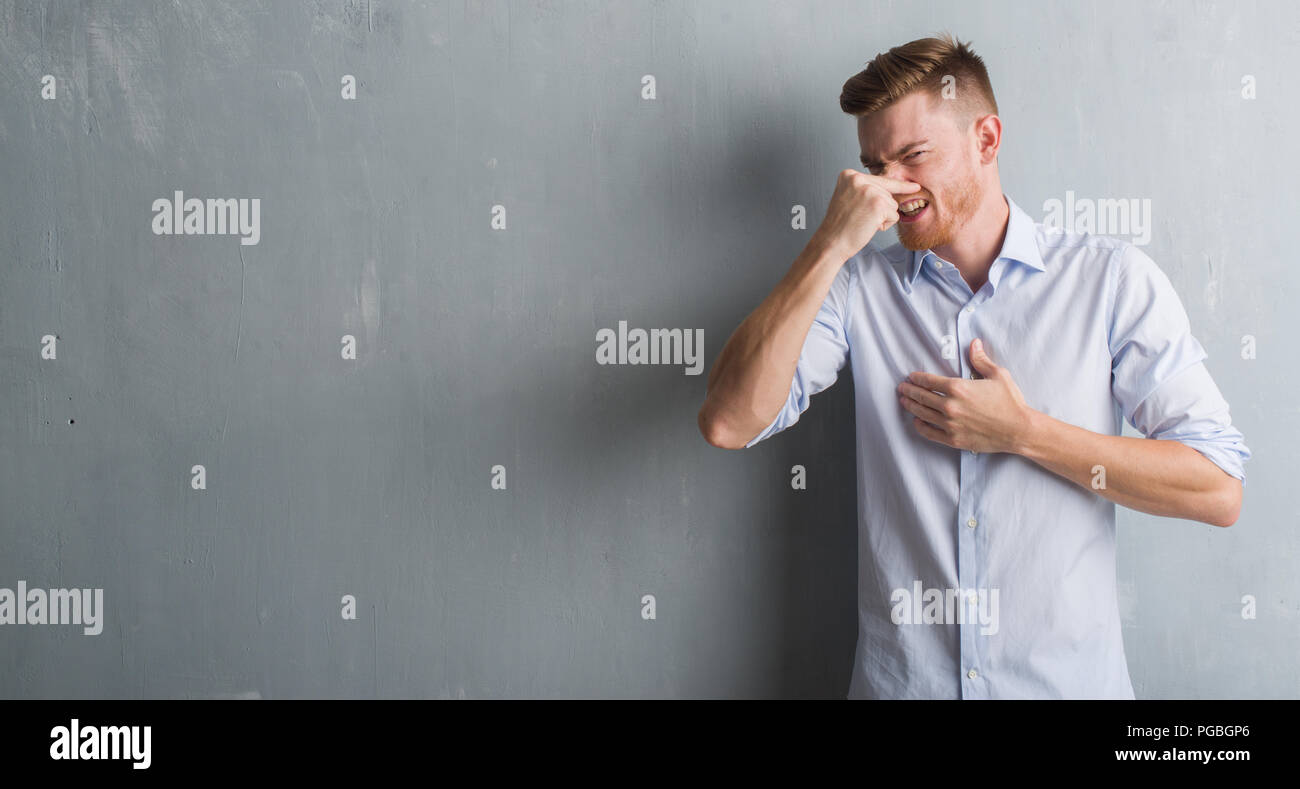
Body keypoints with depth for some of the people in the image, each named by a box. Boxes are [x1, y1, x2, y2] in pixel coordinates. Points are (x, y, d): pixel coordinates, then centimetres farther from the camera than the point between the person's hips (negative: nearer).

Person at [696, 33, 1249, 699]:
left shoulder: (1112, 277, -4)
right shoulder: (858, 288, 0)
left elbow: (1219, 490, -8)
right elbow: (728, 422, -14)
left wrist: (1023, 432, -14)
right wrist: (830, 246, -18)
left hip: (1068, 676, -1)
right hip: (898, 676, 1)